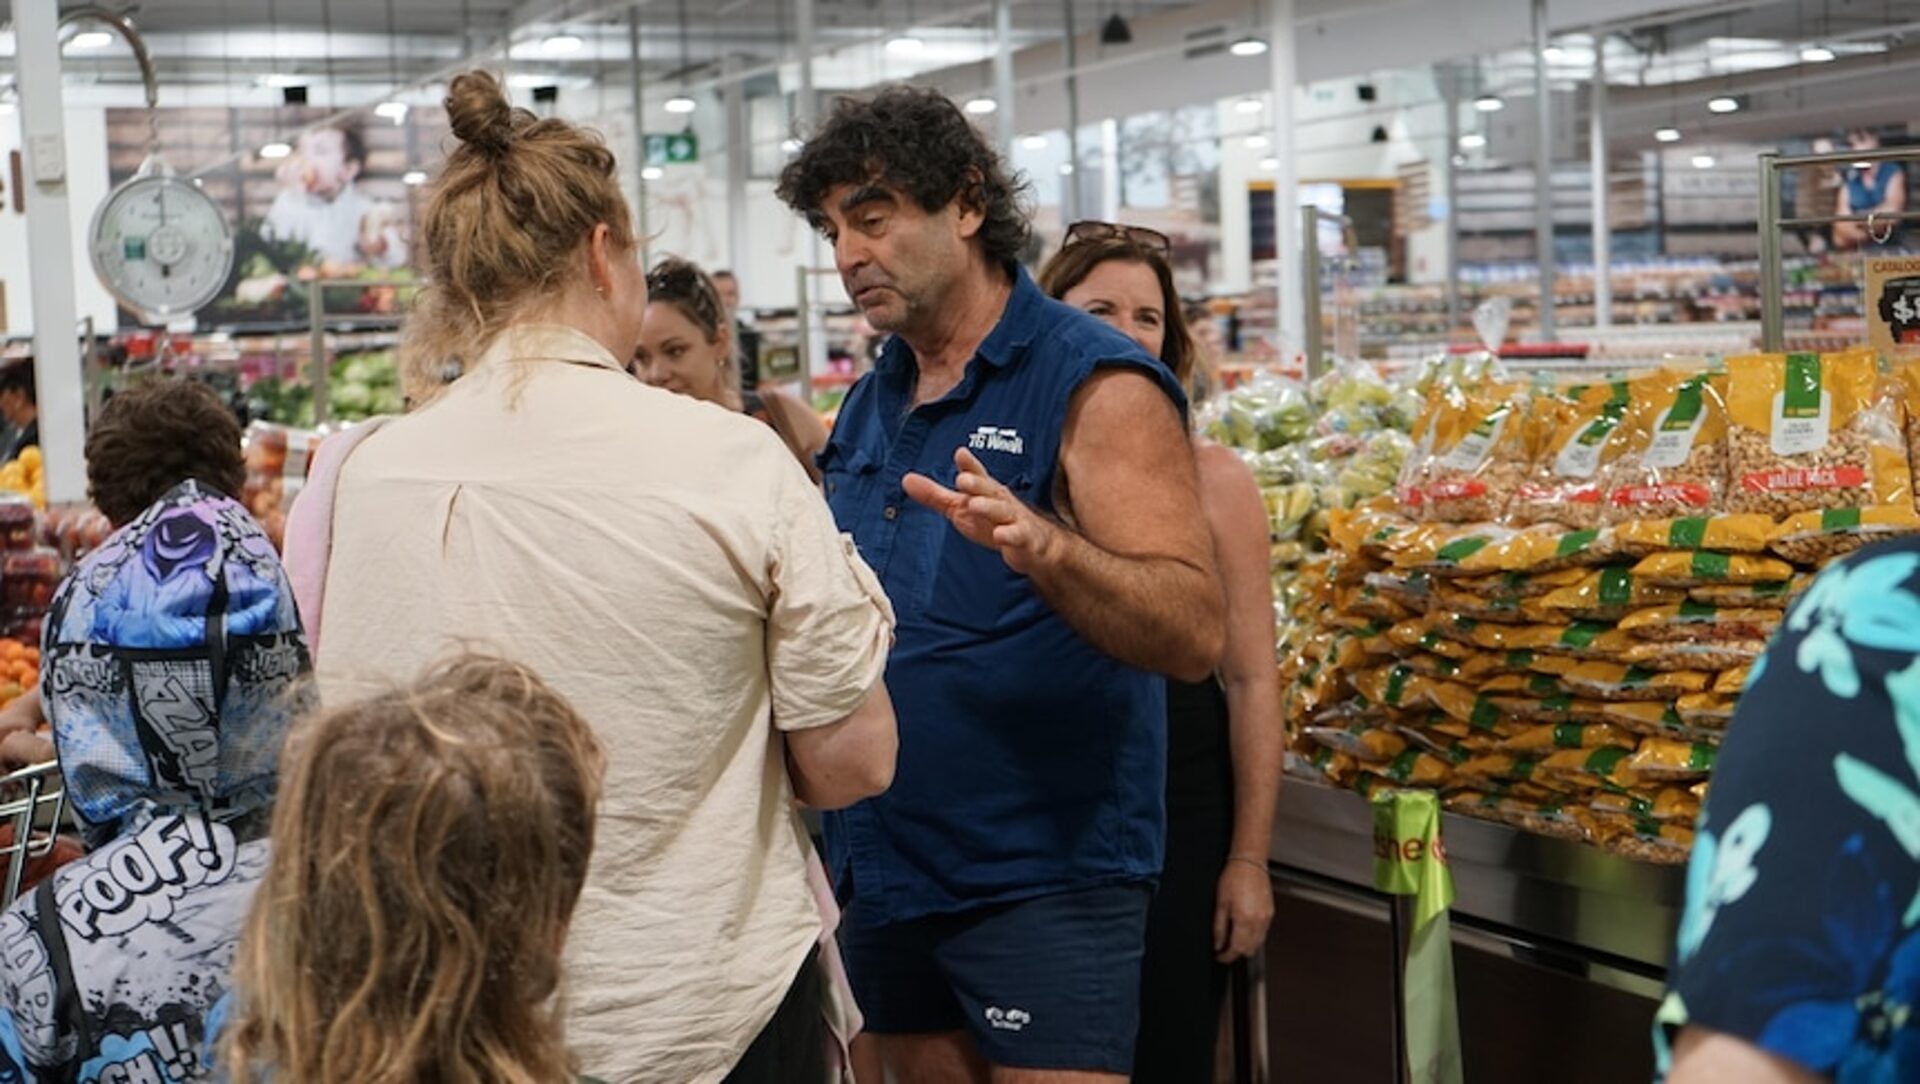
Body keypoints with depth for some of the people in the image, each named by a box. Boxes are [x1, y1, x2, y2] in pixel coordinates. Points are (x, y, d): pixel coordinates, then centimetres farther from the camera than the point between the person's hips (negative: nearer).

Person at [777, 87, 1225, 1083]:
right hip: (883, 862, 7)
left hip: (1043, 874, -7)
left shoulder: (1094, 385, -12)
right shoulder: (868, 406, 10)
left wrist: (1047, 547, -37)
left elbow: (1195, 632, -21)